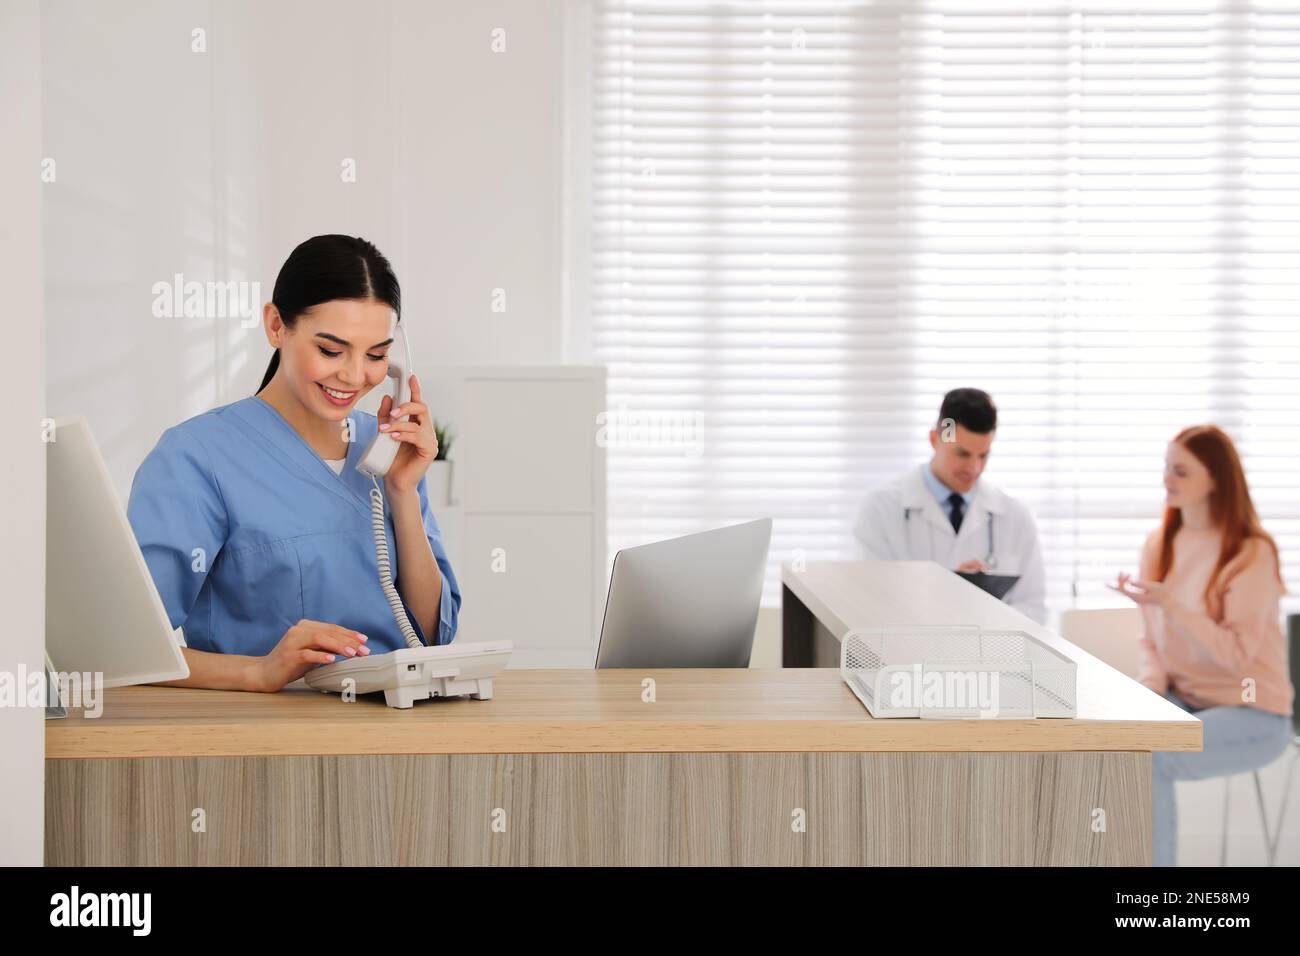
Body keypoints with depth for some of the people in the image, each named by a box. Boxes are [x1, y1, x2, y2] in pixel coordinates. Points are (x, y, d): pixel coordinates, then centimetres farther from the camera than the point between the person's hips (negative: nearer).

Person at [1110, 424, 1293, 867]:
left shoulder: (1251, 552, -13)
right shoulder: (1158, 545, 6)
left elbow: (1238, 655, -19)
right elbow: (1150, 639, 10)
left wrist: (1168, 603, -28)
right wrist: (1152, 682, -11)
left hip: (1249, 714, -6)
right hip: (1183, 701, 6)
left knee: (1145, 757, -29)